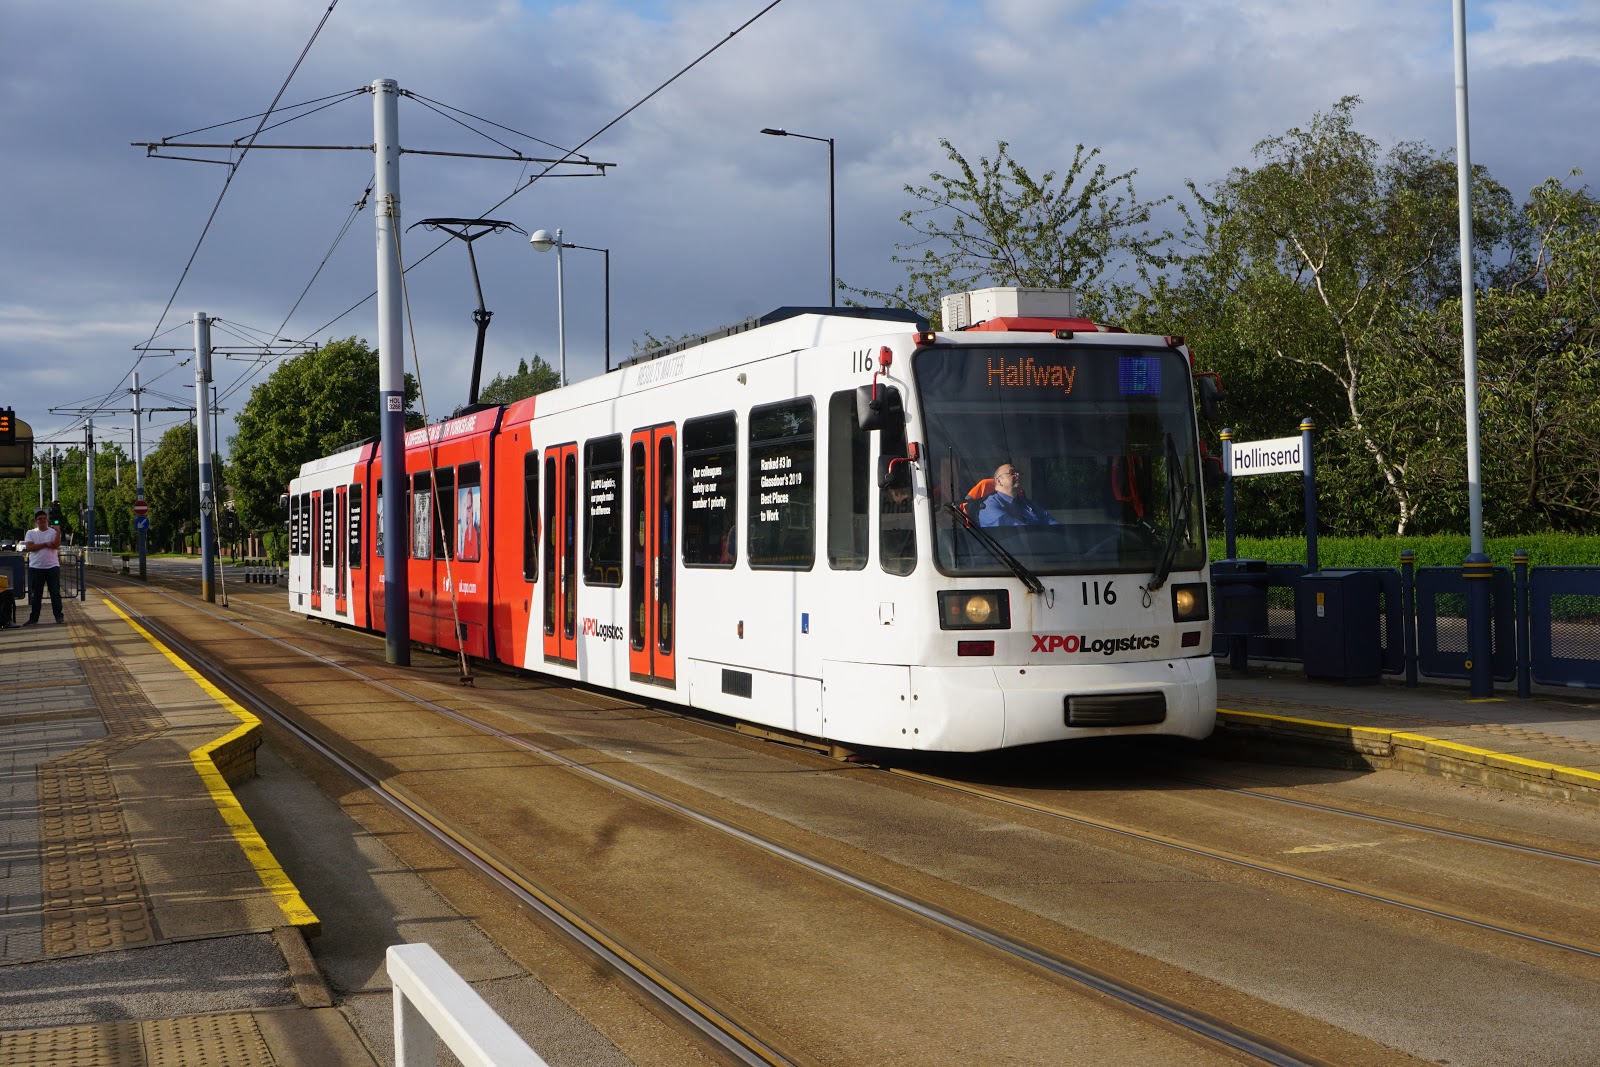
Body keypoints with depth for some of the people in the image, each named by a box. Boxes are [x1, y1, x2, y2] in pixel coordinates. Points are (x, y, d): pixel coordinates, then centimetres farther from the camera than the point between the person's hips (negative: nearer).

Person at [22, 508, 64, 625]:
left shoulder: (53, 532, 5)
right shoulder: (31, 533, 7)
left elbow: (56, 545, -12)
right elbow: (29, 547, -9)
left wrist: (58, 532, -19)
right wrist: (45, 544, -11)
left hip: (52, 567, -1)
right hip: (36, 568, 1)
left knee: (55, 593, 0)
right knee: (36, 594, 5)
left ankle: (59, 616, 4)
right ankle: (33, 618, 11)